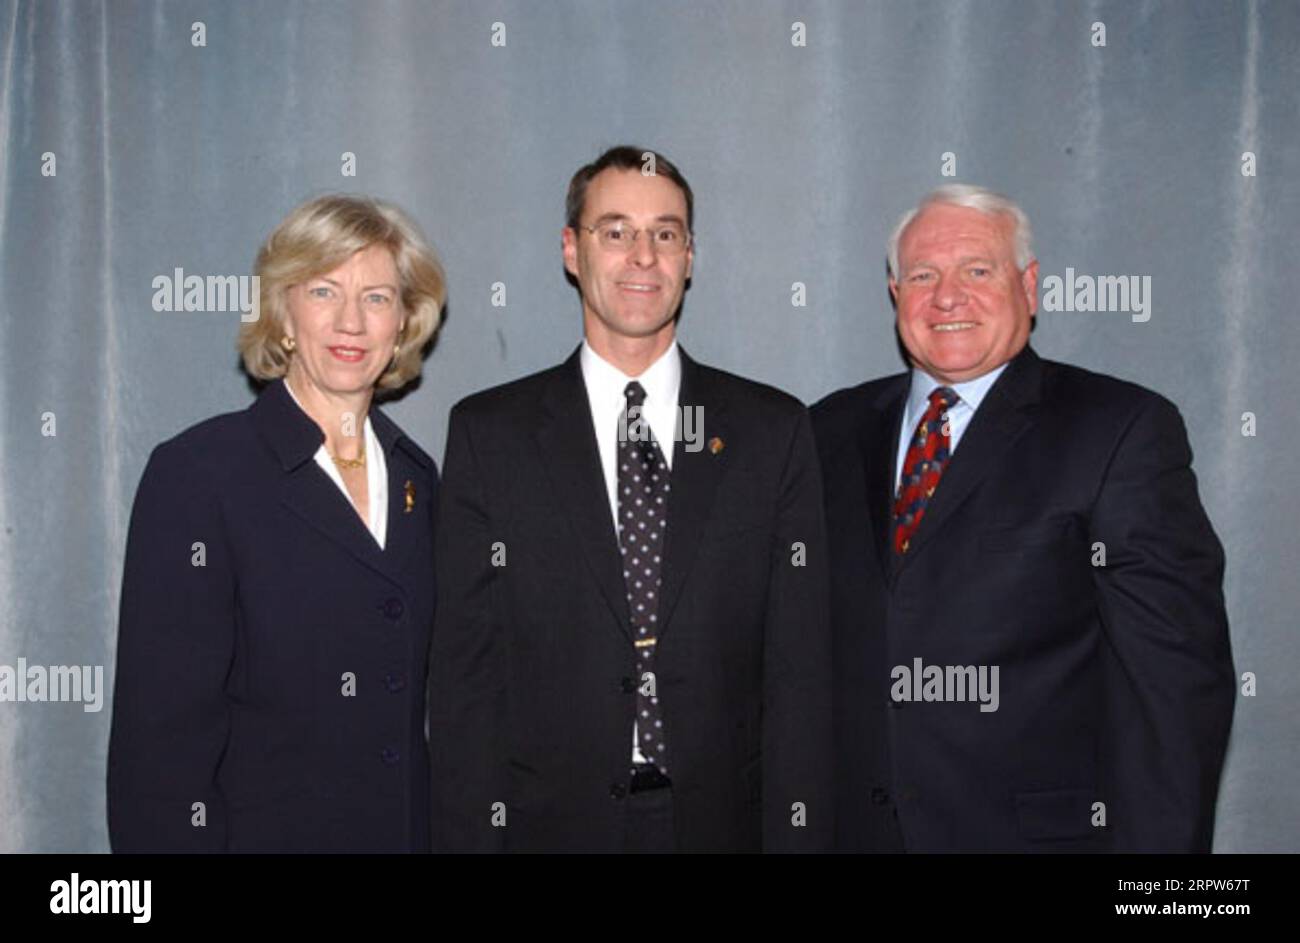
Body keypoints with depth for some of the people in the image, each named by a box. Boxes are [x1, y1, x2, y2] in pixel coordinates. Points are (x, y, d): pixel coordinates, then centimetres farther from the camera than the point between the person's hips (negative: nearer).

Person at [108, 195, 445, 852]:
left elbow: (414, 691, 10)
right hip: (260, 828, -5)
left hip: (408, 827, 5)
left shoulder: (415, 476, 5)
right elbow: (162, 729, -14)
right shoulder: (197, 471, -12)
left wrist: (443, 829, 6)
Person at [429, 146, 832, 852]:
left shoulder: (774, 430, 2)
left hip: (721, 820, 1)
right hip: (551, 822, 0)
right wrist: (470, 834, -7)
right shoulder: (488, 433, 0)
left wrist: (798, 834, -6)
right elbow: (464, 670, -2)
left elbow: (798, 668, 0)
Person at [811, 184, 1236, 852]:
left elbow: (1177, 672, -11)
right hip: (853, 826, 4)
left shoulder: (1125, 430, -7)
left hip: (1039, 825, -3)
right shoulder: (832, 431, 6)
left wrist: (1150, 867, -14)